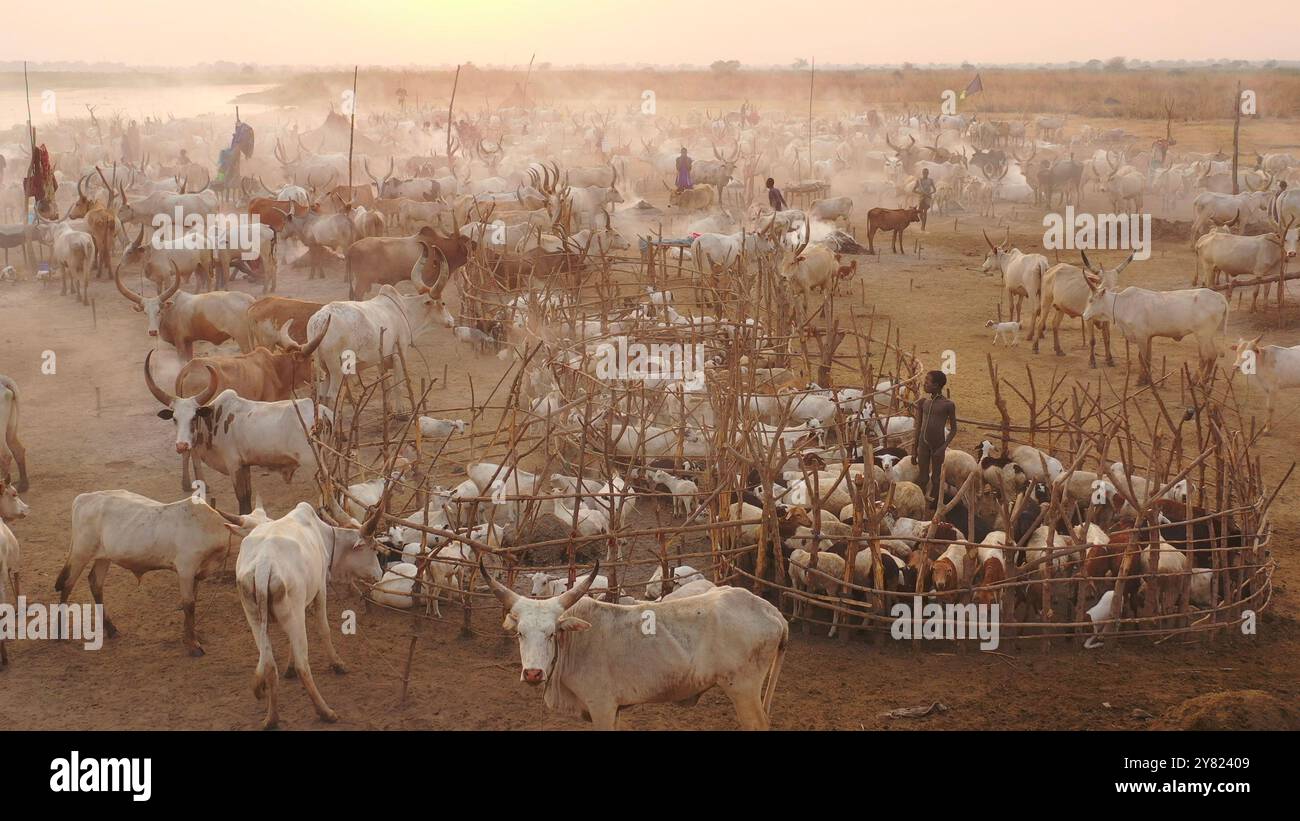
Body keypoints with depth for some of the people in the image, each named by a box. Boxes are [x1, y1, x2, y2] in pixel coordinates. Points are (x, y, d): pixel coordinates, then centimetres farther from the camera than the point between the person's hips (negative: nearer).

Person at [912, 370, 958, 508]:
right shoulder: (923, 403, 6)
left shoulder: (948, 405, -7)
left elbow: (953, 429, -1)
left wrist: (944, 446, -12)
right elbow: (919, 426, 12)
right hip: (923, 444, 4)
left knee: (935, 478, 5)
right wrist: (914, 448, 10)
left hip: (938, 445, -4)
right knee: (923, 478, 8)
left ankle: (933, 505, 14)